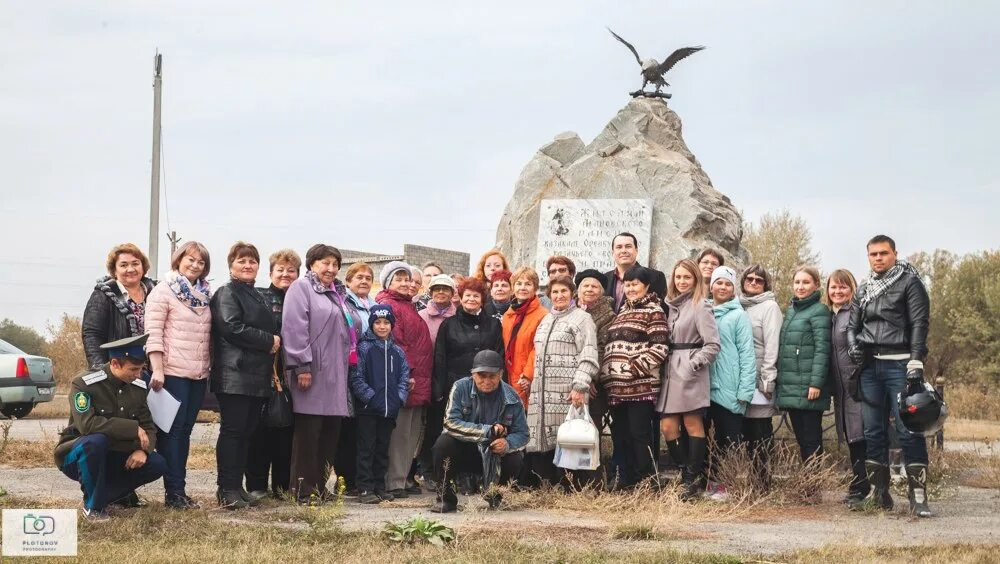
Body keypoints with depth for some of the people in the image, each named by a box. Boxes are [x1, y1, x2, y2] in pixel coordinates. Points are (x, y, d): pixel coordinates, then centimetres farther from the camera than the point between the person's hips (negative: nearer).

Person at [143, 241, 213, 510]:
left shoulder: (206, 295, 14)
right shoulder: (163, 291, -4)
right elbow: (153, 333, -11)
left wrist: (208, 367, 13)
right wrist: (157, 371, -17)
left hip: (199, 374, 6)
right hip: (173, 372, -6)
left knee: (185, 429, 9)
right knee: (172, 429, -4)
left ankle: (179, 489, 13)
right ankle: (173, 492, -2)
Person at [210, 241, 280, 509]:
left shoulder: (258, 297, 23)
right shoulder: (227, 294, -4)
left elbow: (269, 328, 29)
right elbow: (232, 328, -17)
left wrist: (275, 342, 8)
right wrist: (269, 341, -13)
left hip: (257, 375, 8)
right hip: (234, 374, -8)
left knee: (247, 431, 9)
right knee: (233, 430, -7)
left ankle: (237, 486, 13)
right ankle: (226, 489, -5)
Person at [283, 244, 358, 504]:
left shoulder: (338, 294, 23)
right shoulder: (301, 288, -4)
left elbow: (351, 327, 30)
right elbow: (295, 329, -15)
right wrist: (302, 365, -21)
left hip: (335, 375, 8)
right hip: (311, 374, -8)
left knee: (331, 431, 7)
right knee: (308, 431, -6)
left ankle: (320, 485, 14)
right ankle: (303, 489, -2)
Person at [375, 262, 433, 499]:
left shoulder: (408, 306, 22)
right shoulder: (388, 305, -7)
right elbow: (392, 343, -16)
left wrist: (421, 377, 17)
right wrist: (405, 374, -19)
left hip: (417, 381, 9)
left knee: (413, 431, 11)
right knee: (400, 432, -7)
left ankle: (404, 477, 18)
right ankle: (395, 482, -3)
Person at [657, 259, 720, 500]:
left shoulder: (700, 306, -6)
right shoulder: (670, 305, 14)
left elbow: (712, 344, -10)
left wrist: (694, 365, -14)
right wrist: (662, 364, 6)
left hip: (690, 374, -7)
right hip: (670, 371, 7)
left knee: (693, 424, -1)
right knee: (667, 427, 3)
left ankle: (693, 479, 5)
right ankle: (687, 473, 14)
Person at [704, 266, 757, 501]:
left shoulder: (739, 316, -3)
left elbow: (747, 354, -7)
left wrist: (745, 390, -13)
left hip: (730, 390, -5)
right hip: (709, 388, 5)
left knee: (731, 440, -1)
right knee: (718, 439, 11)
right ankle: (716, 483, 17)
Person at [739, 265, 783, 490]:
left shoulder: (770, 306, -2)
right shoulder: (740, 306, 15)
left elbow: (772, 345, -9)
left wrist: (767, 379, -15)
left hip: (760, 378, -6)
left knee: (760, 429, -5)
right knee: (747, 430, 7)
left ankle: (764, 484, -1)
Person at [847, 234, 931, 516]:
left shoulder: (909, 282, 0)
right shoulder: (863, 290, 17)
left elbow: (919, 323, -8)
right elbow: (853, 326, 23)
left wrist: (916, 362, -17)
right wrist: (854, 346, 1)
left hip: (899, 364, -6)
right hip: (870, 366, 6)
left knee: (908, 430, -9)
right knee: (873, 431, 6)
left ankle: (918, 495, -9)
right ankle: (879, 493, 12)